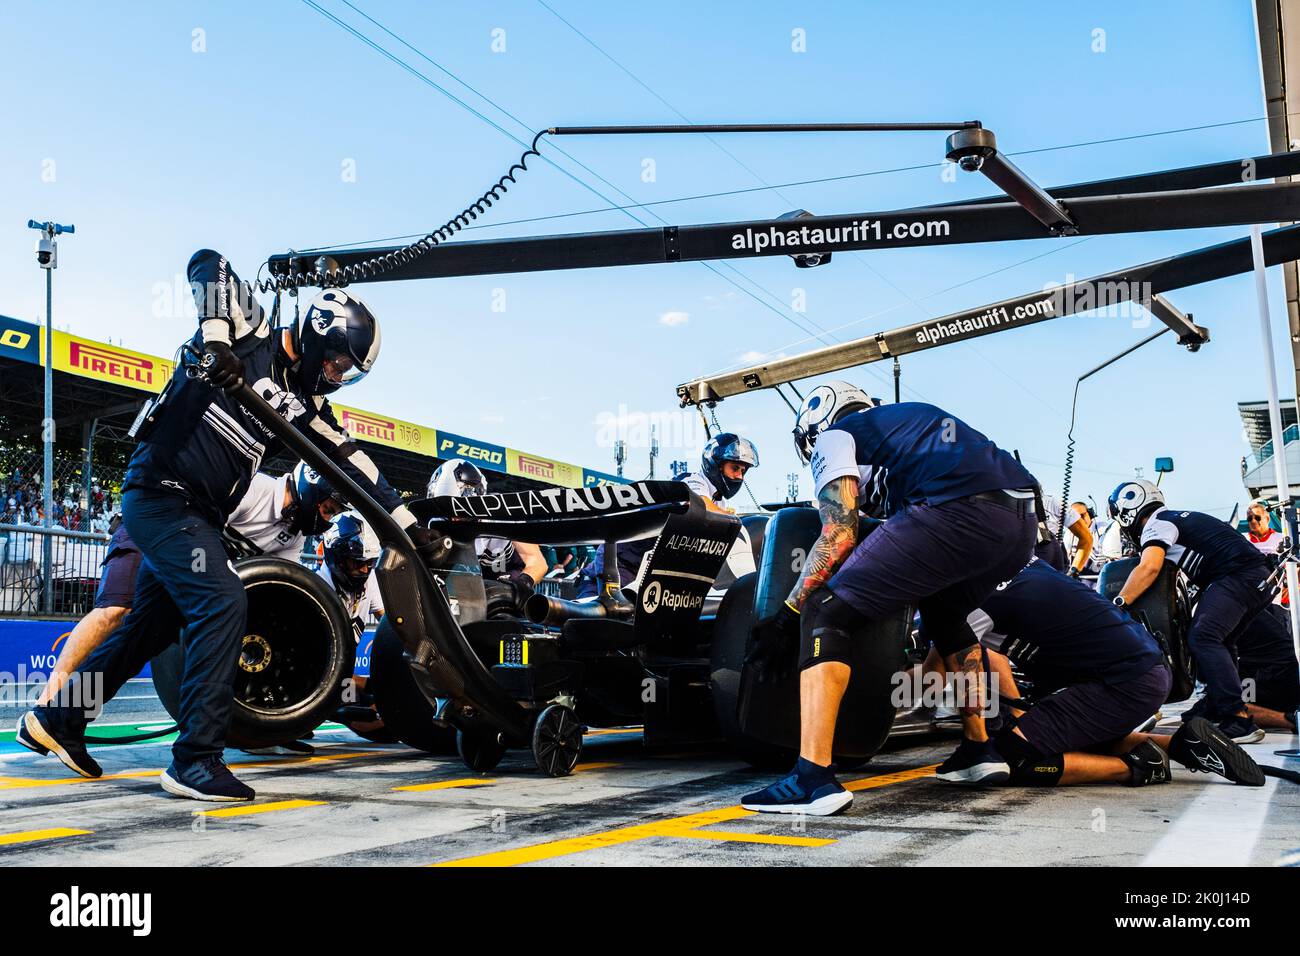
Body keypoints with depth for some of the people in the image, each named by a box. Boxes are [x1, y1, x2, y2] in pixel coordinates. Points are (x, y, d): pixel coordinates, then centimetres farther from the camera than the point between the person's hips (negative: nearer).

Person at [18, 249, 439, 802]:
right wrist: (215, 343, -31)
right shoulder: (251, 333, -6)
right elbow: (208, 263, -17)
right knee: (223, 603, -19)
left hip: (200, 514, 9)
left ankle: (56, 718, 33)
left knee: (153, 624, 15)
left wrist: (410, 526, 3)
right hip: (160, 491, -9)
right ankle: (196, 759, -16)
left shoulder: (306, 407, 11)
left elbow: (352, 464, 8)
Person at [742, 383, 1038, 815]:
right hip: (1024, 520, 8)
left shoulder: (833, 437, 17)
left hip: (956, 512, -8)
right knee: (945, 615, 34)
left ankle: (814, 777, -13)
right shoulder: (910, 415, 38)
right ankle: (980, 749, 33)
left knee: (826, 613, -2)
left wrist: (786, 618, 7)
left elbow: (840, 535, 3)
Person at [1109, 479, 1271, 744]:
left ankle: (1239, 720, -25)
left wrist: (1117, 604, -22)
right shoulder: (1177, 518, 27)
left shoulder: (1155, 525, -4)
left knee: (1203, 639, -18)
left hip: (1238, 575, -10)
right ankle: (1216, 711, 17)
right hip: (1260, 577, 10)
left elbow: (1149, 567, -22)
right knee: (1214, 643, 17)